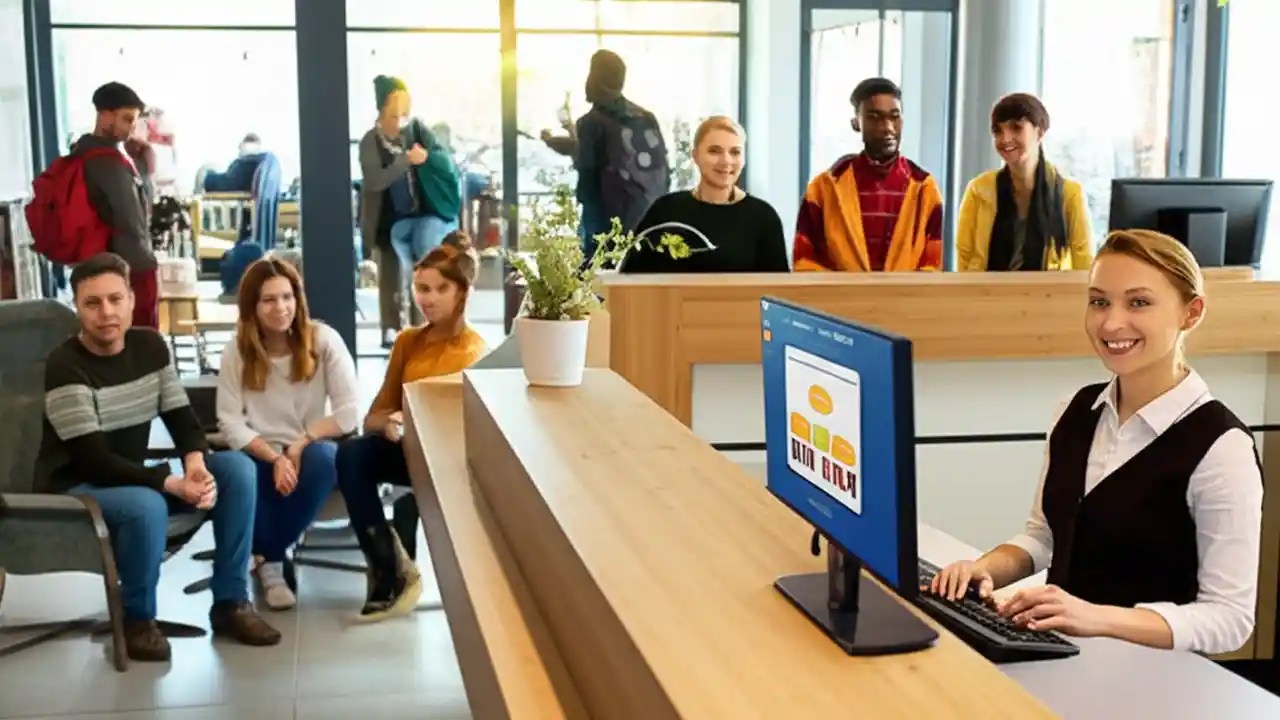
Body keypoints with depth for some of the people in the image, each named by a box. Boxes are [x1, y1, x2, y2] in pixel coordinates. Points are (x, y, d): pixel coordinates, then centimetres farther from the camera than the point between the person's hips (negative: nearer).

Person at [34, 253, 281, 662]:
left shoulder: (150, 345, 1)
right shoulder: (65, 367, -20)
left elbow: (181, 417, 1)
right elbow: (95, 461, -25)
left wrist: (196, 462, -22)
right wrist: (173, 484, -31)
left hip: (134, 478, 7)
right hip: (75, 490, -7)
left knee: (236, 468, -11)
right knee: (146, 505, -39)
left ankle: (231, 603, -5)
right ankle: (137, 620, -12)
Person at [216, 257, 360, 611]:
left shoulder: (324, 340, -7)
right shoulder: (237, 353, -4)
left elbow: (349, 413, -12)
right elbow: (230, 423, -10)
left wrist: (299, 445, -19)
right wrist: (274, 457, -23)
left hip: (310, 450, 0)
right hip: (260, 454, 0)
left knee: (321, 458, -36)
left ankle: (267, 557, -16)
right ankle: (272, 562, -8)